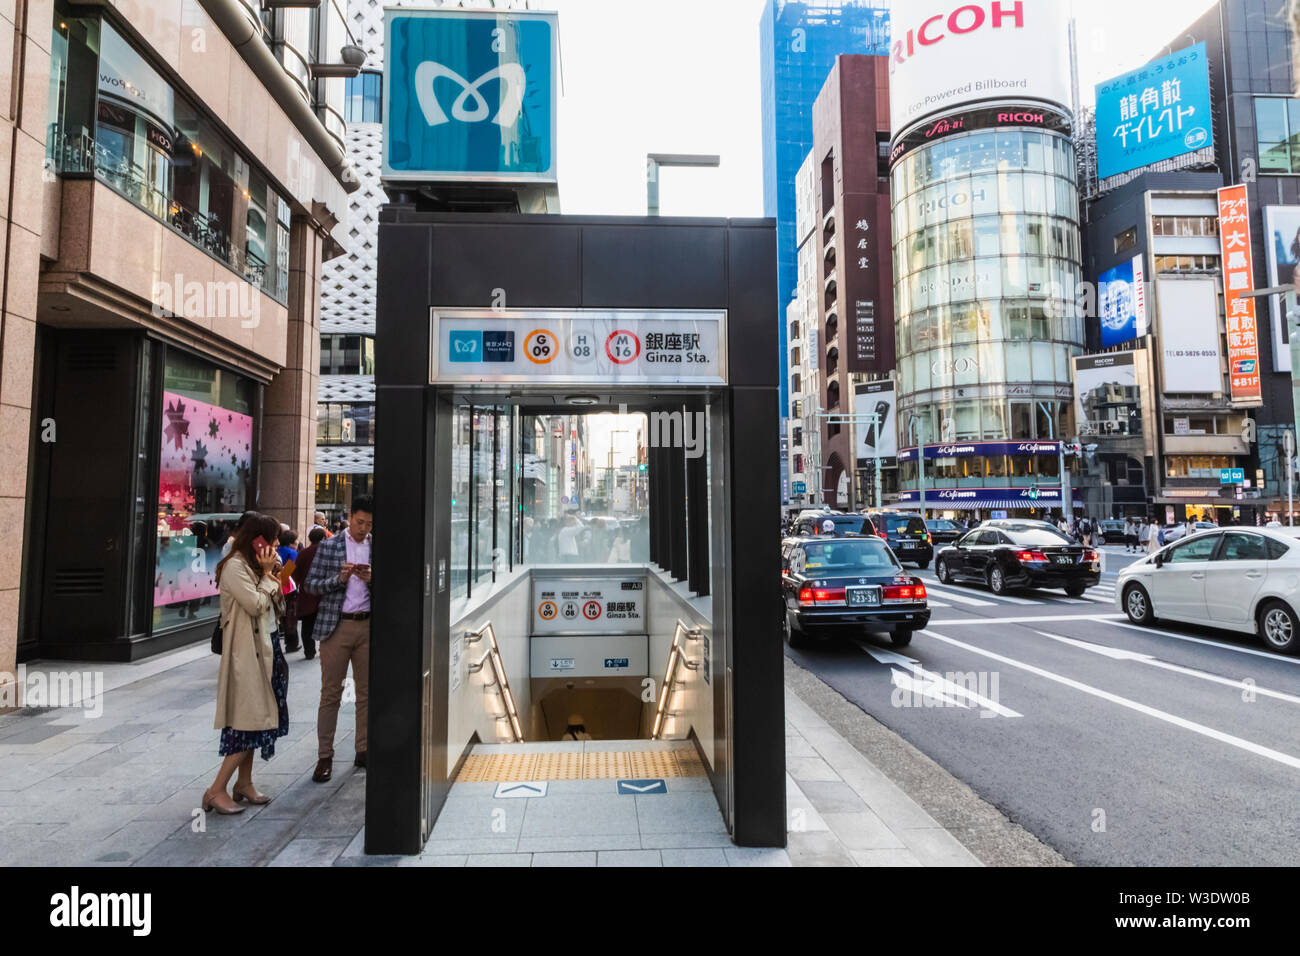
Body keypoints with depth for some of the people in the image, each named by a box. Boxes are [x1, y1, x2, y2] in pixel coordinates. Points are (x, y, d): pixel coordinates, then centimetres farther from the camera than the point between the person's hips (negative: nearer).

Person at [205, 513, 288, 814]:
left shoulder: (253, 565, 17)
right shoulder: (234, 566, -13)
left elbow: (277, 606, 16)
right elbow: (256, 605, -20)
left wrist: (270, 574, 4)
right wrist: (268, 573, -11)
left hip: (265, 647, 10)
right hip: (247, 651, -10)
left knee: (253, 719, 13)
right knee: (250, 718, -9)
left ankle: (244, 783, 21)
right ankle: (216, 790, 0)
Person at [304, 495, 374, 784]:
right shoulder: (328, 546, 2)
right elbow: (310, 585, 0)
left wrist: (371, 580, -13)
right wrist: (339, 578, -16)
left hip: (368, 626, 2)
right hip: (336, 626, -2)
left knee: (366, 692, 9)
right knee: (330, 694, 2)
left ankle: (363, 751, 20)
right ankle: (325, 757, 10)